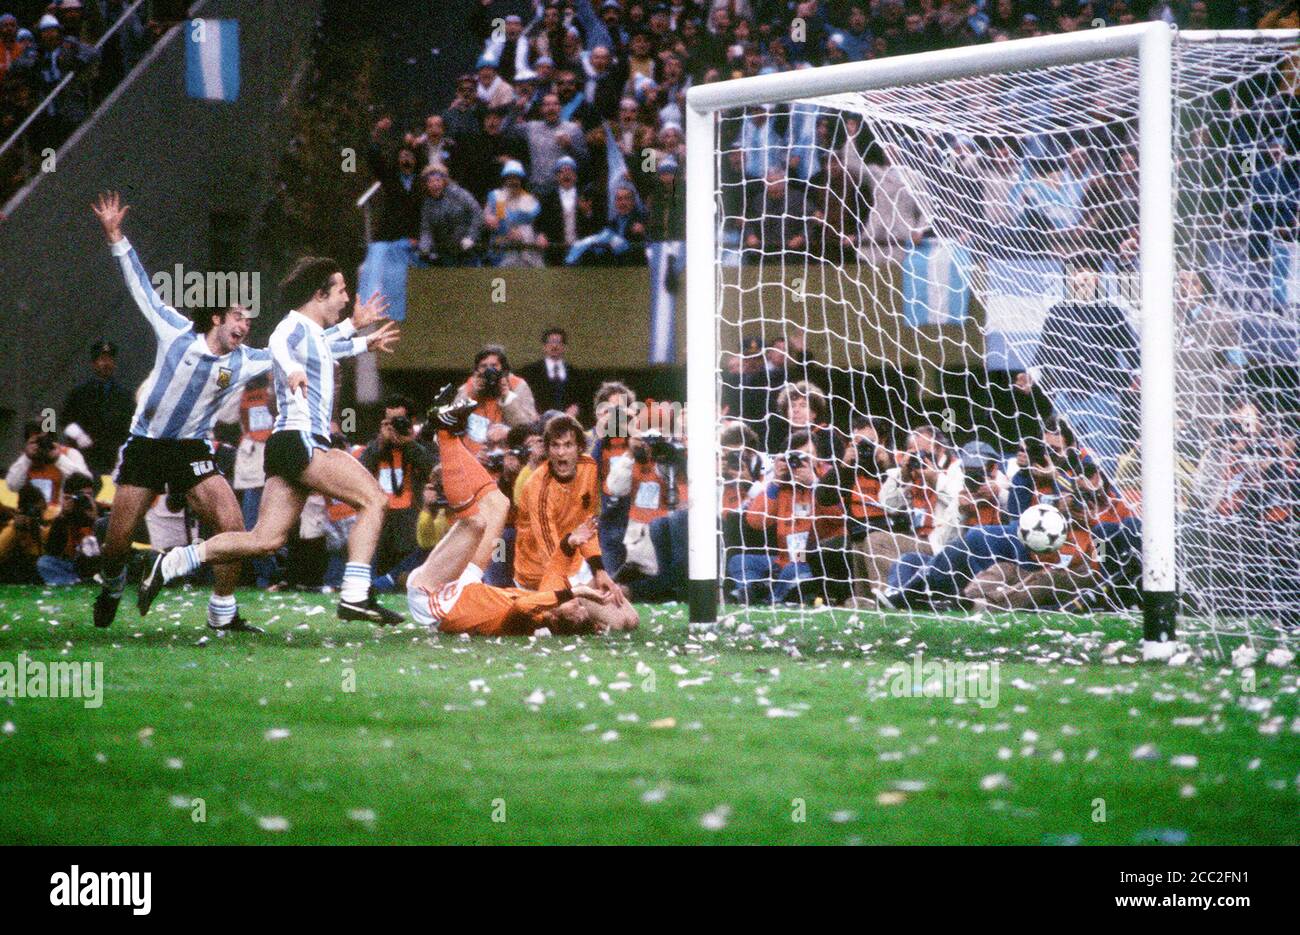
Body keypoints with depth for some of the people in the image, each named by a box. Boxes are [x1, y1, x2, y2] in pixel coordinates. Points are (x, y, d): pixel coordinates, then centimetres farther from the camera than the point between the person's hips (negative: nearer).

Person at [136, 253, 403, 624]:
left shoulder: (313, 331, 22)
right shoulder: (297, 324, -8)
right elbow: (279, 343, -33)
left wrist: (361, 336, 57)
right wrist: (292, 368, -54)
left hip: (288, 445, 10)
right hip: (302, 440, -10)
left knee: (264, 540, 2)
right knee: (374, 498, -14)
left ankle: (170, 563, 0)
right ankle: (355, 596, -20)